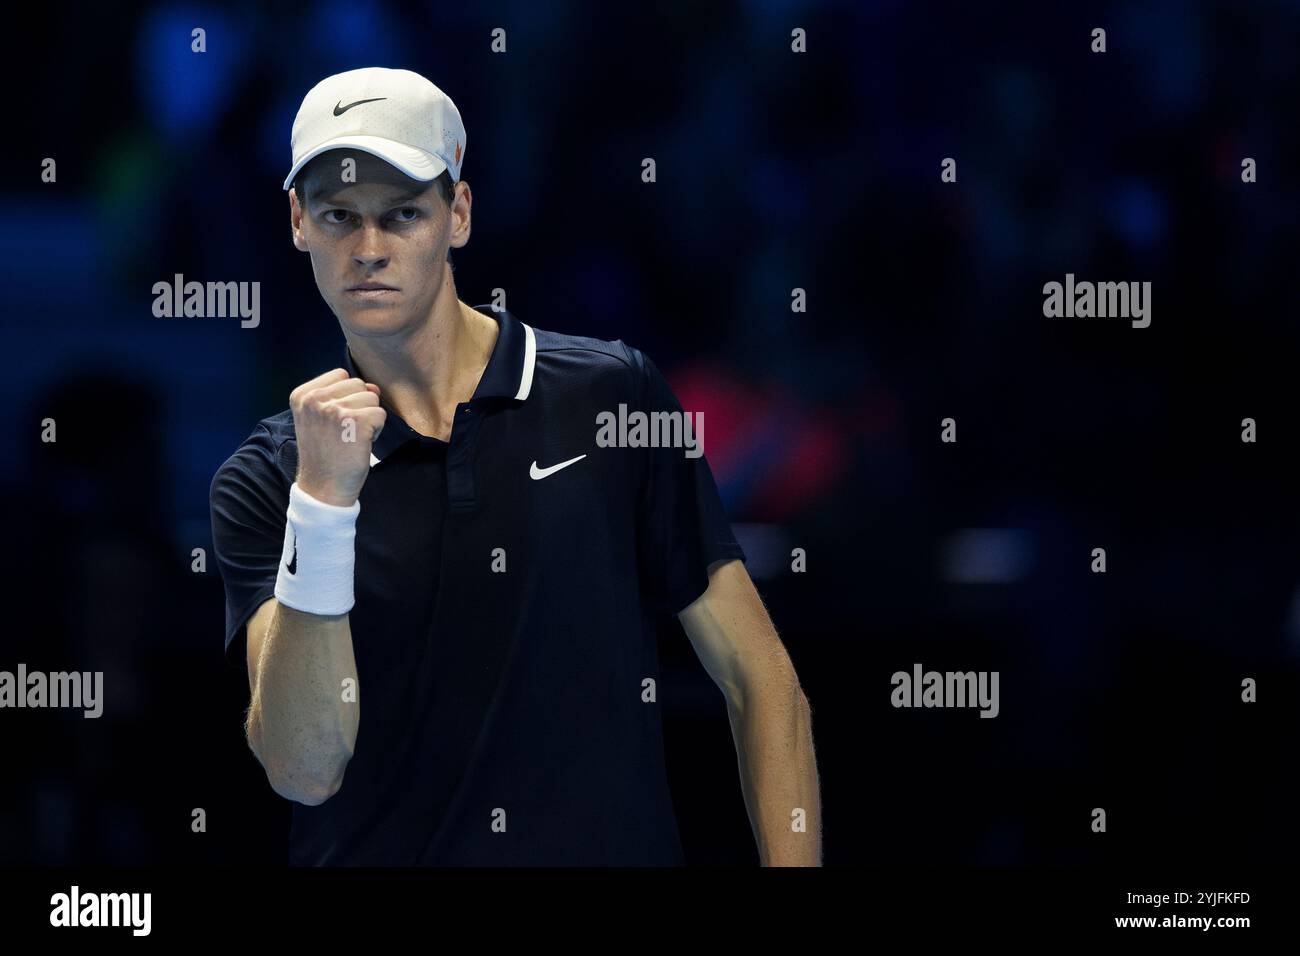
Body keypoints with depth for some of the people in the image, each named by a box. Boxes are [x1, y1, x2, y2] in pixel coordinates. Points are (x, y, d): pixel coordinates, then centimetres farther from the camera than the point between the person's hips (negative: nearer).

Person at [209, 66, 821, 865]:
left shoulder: (615, 397, 2)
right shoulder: (262, 480, 3)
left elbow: (762, 683, 4)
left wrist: (793, 861, -7)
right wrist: (322, 503, -18)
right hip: (372, 856, 0)